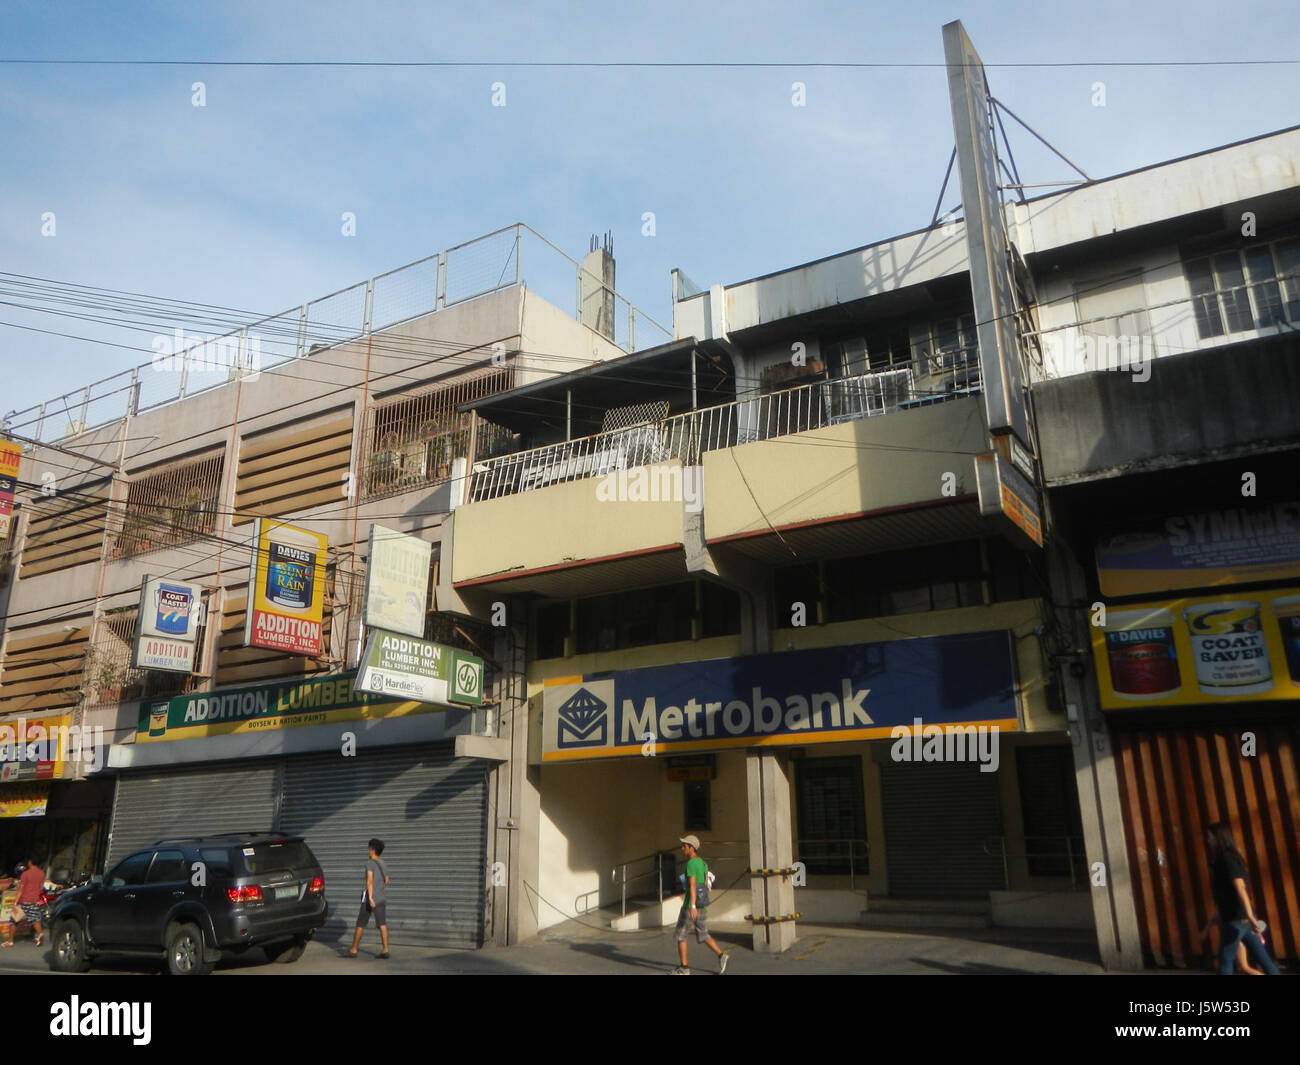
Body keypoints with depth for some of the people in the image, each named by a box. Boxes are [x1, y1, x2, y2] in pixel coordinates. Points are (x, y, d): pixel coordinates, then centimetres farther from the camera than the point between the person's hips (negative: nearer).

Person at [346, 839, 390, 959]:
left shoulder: (370, 864, -11)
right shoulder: (384, 866, 10)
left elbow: (370, 881, -23)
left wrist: (370, 898, -28)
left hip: (370, 899, -6)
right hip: (382, 899, 6)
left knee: (360, 925, 7)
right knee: (382, 925, 2)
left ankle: (353, 950, 16)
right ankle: (385, 950, -5)